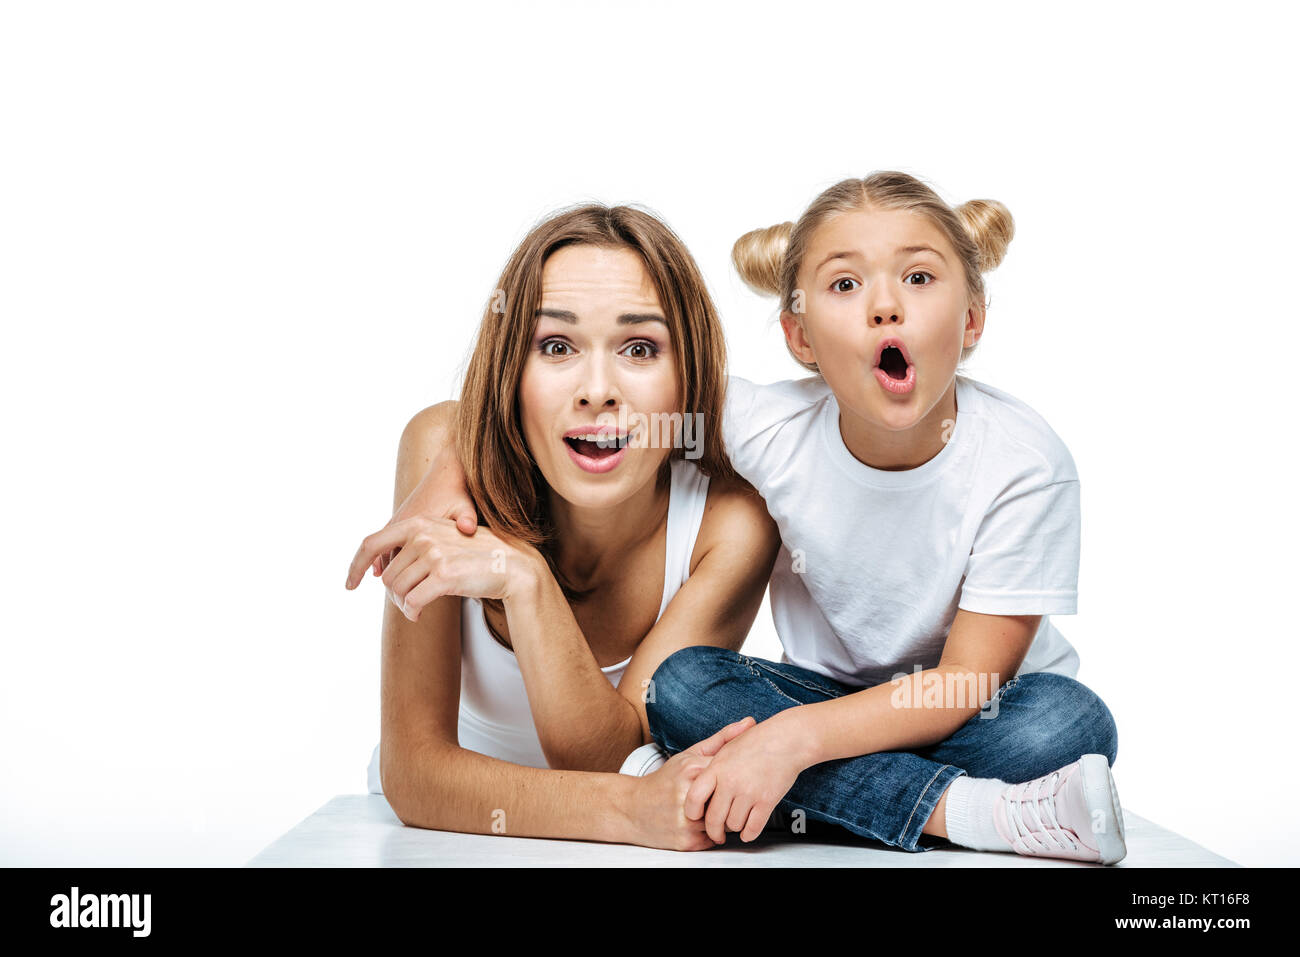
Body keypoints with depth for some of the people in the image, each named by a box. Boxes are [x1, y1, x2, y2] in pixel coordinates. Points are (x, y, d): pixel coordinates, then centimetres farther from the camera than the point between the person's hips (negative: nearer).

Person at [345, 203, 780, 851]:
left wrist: (523, 578, -38)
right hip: (433, 828, -1)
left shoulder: (731, 524, -20)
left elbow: (609, 761, -24)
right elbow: (414, 774, -24)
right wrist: (630, 809, -39)